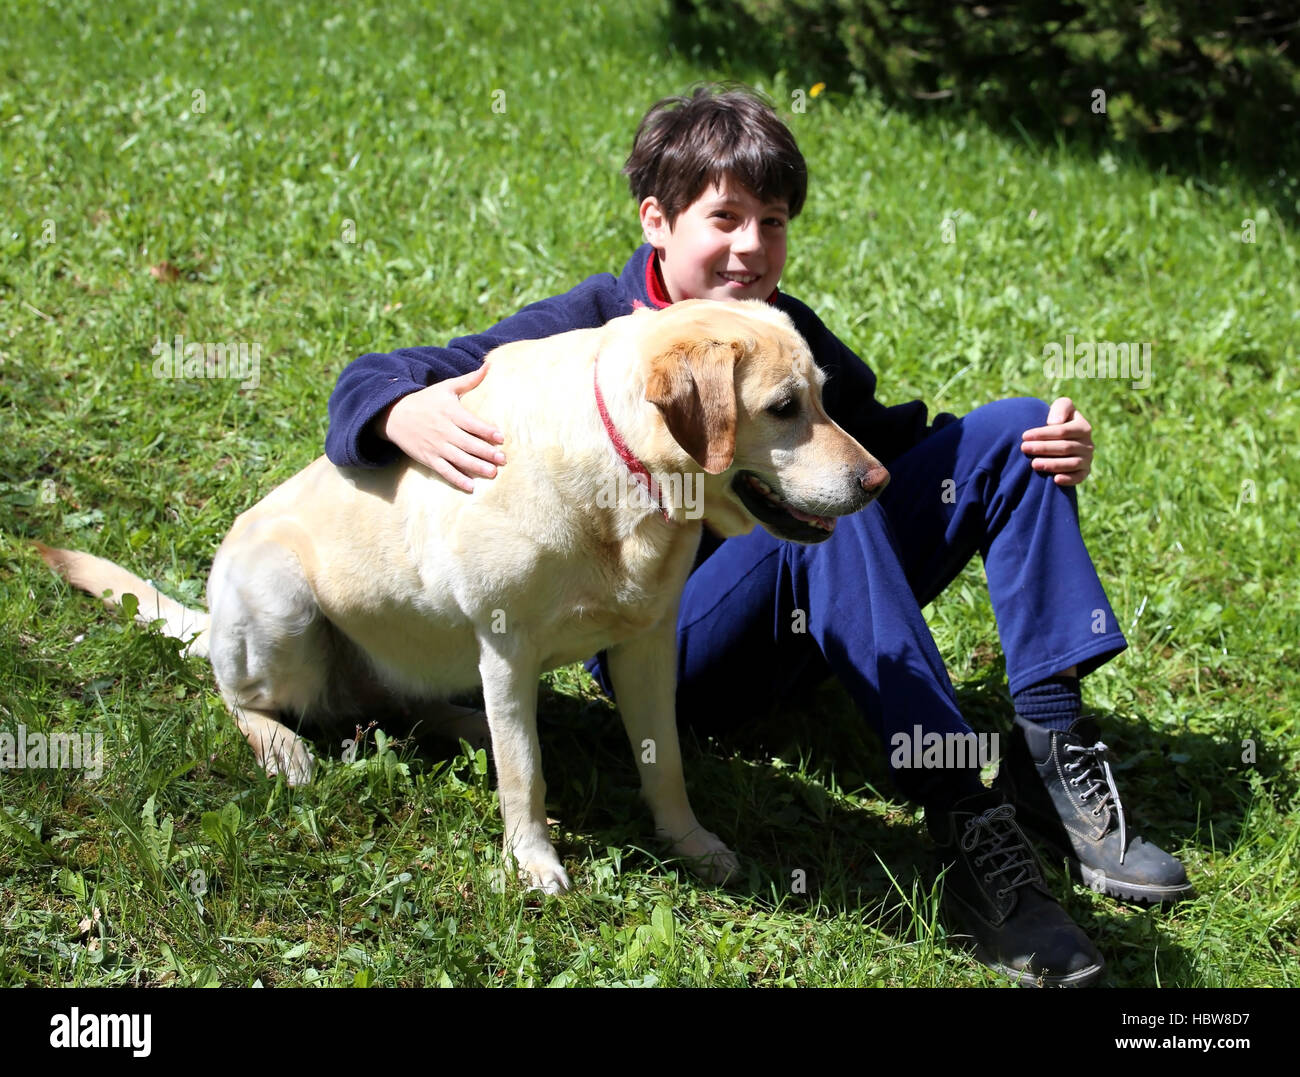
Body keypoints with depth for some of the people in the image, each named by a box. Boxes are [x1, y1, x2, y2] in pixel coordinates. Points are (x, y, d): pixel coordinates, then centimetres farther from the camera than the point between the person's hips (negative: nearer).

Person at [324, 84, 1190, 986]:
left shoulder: (787, 332, 8)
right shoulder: (591, 328, -8)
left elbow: (882, 442, 16)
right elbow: (374, 378, -12)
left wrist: (1051, 447, -1)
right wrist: (407, 415, -38)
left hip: (810, 629, 6)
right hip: (661, 647, -6)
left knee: (1009, 436, -3)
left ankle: (1052, 751, -16)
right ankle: (966, 829, -43)